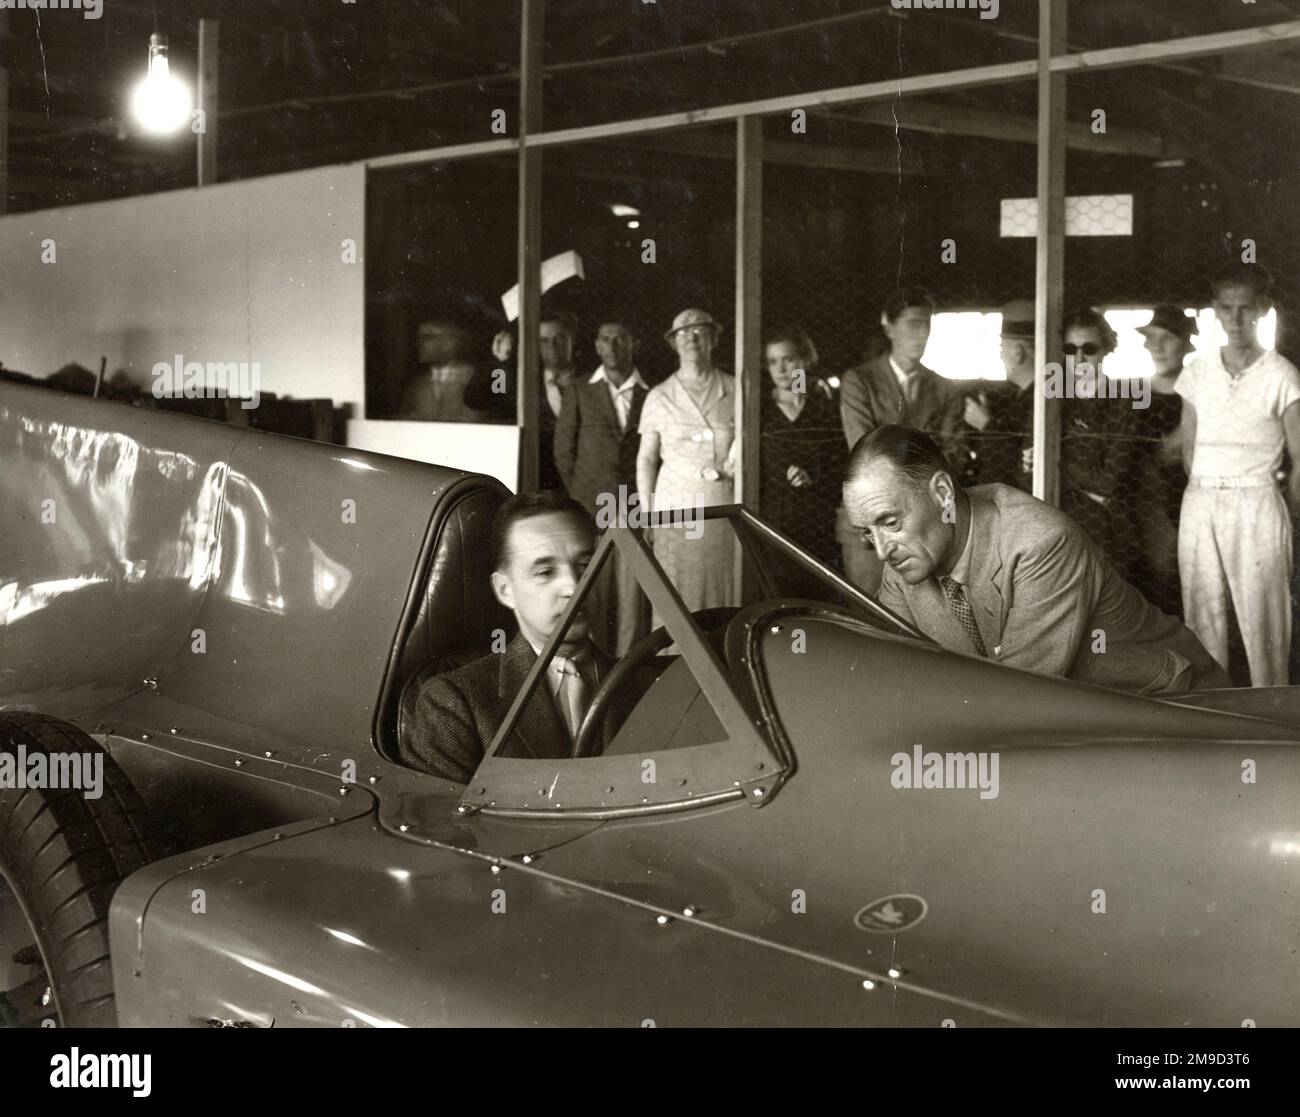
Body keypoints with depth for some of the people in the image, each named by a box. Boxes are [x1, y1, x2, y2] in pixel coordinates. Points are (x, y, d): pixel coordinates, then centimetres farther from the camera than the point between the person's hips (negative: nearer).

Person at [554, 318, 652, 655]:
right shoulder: (578, 392, 9)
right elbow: (563, 450, 10)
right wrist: (579, 497, 6)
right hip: (590, 509, 0)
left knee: (632, 595, -4)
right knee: (592, 595, -2)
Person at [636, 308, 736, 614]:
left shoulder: (735, 390, 7)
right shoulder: (660, 396, 7)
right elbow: (646, 458, 9)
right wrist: (646, 514, 4)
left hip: (725, 505, 0)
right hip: (676, 508, 0)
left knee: (724, 595, -1)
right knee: (674, 598, -3)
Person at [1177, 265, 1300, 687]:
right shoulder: (1197, 370, 8)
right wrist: (1207, 494, 8)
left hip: (1257, 505, -3)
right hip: (1200, 505, 4)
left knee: (1262, 619, -5)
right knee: (1203, 616, 4)